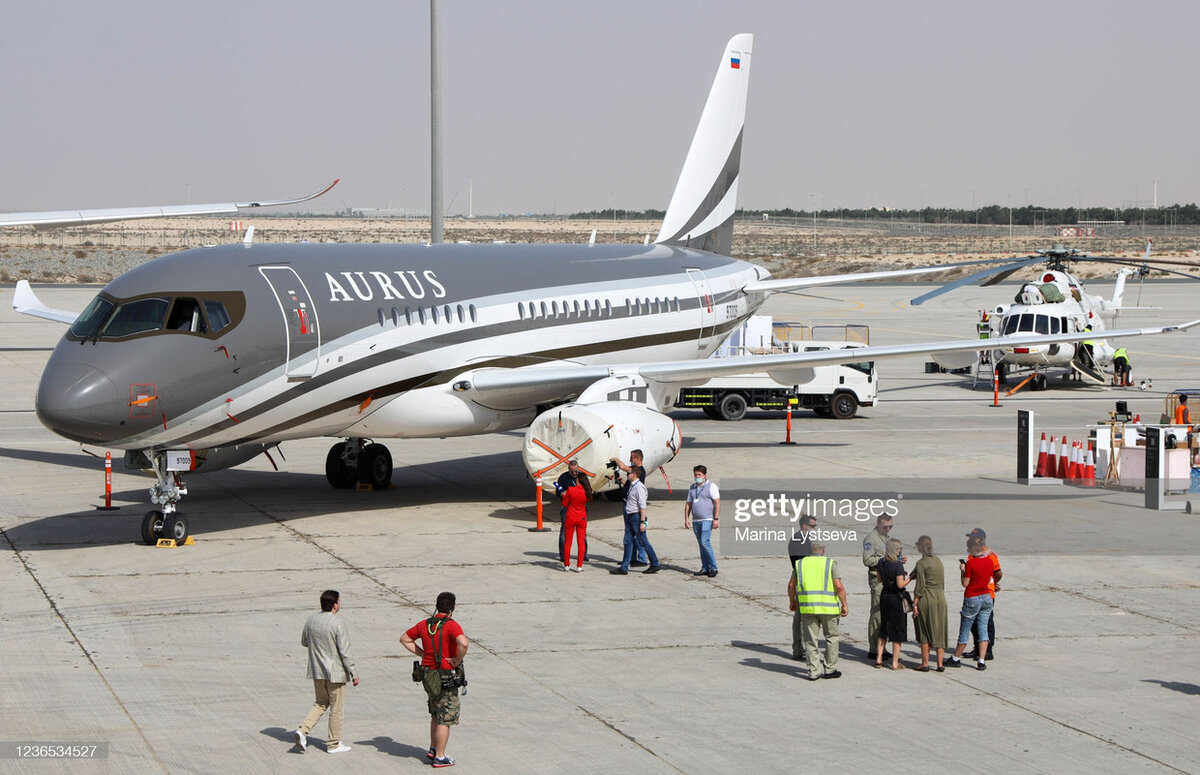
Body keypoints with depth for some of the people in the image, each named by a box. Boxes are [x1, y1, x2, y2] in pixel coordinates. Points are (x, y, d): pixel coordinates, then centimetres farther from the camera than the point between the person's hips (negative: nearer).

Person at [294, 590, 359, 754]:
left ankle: (303, 730, 3)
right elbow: (345, 651, -18)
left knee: (321, 703, 21)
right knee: (336, 708, 8)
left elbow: (304, 642, 13)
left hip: (316, 672, 6)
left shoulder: (311, 620, -1)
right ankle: (334, 744, 15)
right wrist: (353, 674, -10)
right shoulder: (338, 623, -19)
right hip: (335, 672, -6)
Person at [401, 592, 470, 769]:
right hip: (446, 677, -7)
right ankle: (440, 757, 4)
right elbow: (464, 643, -36)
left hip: (427, 674, 7)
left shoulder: (424, 624, 4)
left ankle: (432, 749, 27)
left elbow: (405, 639, 16)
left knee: (436, 714, 24)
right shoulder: (451, 626, -18)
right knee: (445, 718, 1)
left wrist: (422, 654, 11)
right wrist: (458, 660, -19)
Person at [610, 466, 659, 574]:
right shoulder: (631, 486, 12)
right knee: (628, 542, 7)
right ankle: (624, 568, 7)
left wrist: (642, 522, -23)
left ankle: (655, 565, 11)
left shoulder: (639, 487, -17)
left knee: (643, 542, -1)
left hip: (637, 517, -9)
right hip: (630, 517, 9)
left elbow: (642, 506, -20)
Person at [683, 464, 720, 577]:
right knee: (701, 544, 7)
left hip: (707, 520, -7)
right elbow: (688, 504, 20)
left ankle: (713, 568, -11)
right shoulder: (692, 488, 17)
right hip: (696, 521, 7)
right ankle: (705, 568, 9)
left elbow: (717, 503, -8)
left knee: (705, 542, -16)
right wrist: (686, 518, 10)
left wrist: (716, 519, -15)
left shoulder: (711, 486, -2)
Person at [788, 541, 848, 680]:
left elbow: (791, 585, 8)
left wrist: (792, 601, 24)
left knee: (811, 640, 7)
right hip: (828, 606, -2)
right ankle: (830, 669, 13)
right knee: (832, 637, 13)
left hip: (807, 607, 2)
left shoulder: (800, 563, 7)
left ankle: (814, 671, 4)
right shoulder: (830, 563, -1)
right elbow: (839, 586, -8)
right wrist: (844, 605, 0)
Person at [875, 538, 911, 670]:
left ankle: (878, 659, 20)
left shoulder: (881, 563, 0)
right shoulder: (898, 565, -20)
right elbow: (900, 585, -22)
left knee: (883, 629, 19)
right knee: (897, 630, 3)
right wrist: (909, 578, -4)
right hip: (896, 598, -7)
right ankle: (895, 662, 6)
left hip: (884, 596, 7)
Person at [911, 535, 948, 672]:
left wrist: (915, 604, -11)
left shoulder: (921, 563, -11)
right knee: (939, 631, 9)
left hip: (926, 598, -6)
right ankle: (940, 663, 9)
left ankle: (925, 663, 6)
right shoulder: (938, 560, 9)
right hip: (940, 597, 6)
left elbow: (920, 586, -14)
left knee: (925, 631, 3)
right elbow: (942, 582, 14)